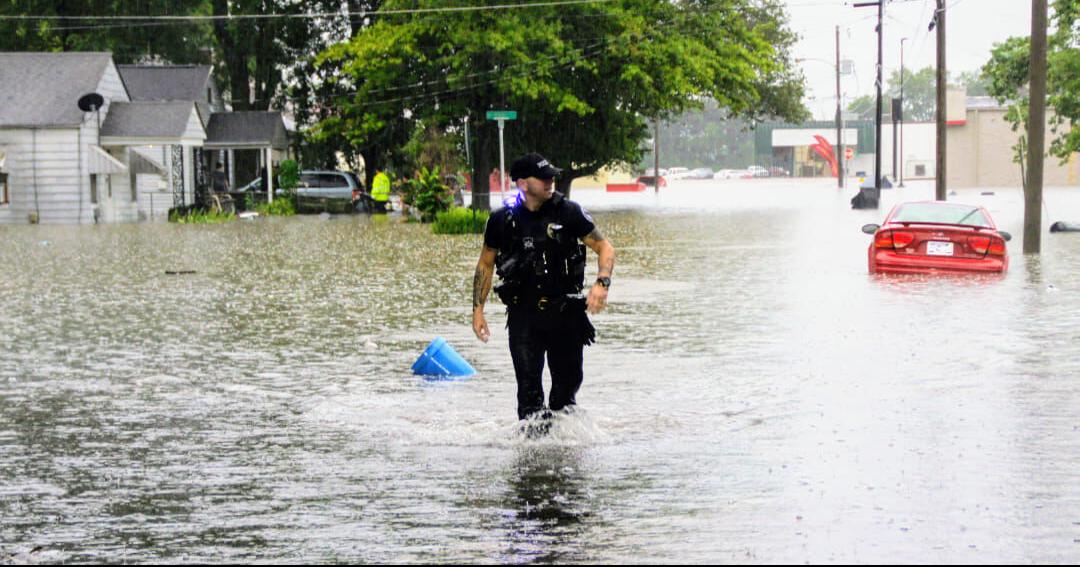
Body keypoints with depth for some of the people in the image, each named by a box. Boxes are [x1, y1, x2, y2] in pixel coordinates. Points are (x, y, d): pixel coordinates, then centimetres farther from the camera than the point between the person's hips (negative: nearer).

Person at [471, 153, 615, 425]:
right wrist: (478, 309, 9)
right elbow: (485, 264, 14)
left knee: (568, 382, 8)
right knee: (529, 385, -11)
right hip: (523, 313, -1)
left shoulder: (568, 212, -2)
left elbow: (605, 248, 4)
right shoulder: (502, 220, 0)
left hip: (565, 310, 1)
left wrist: (602, 283, -14)